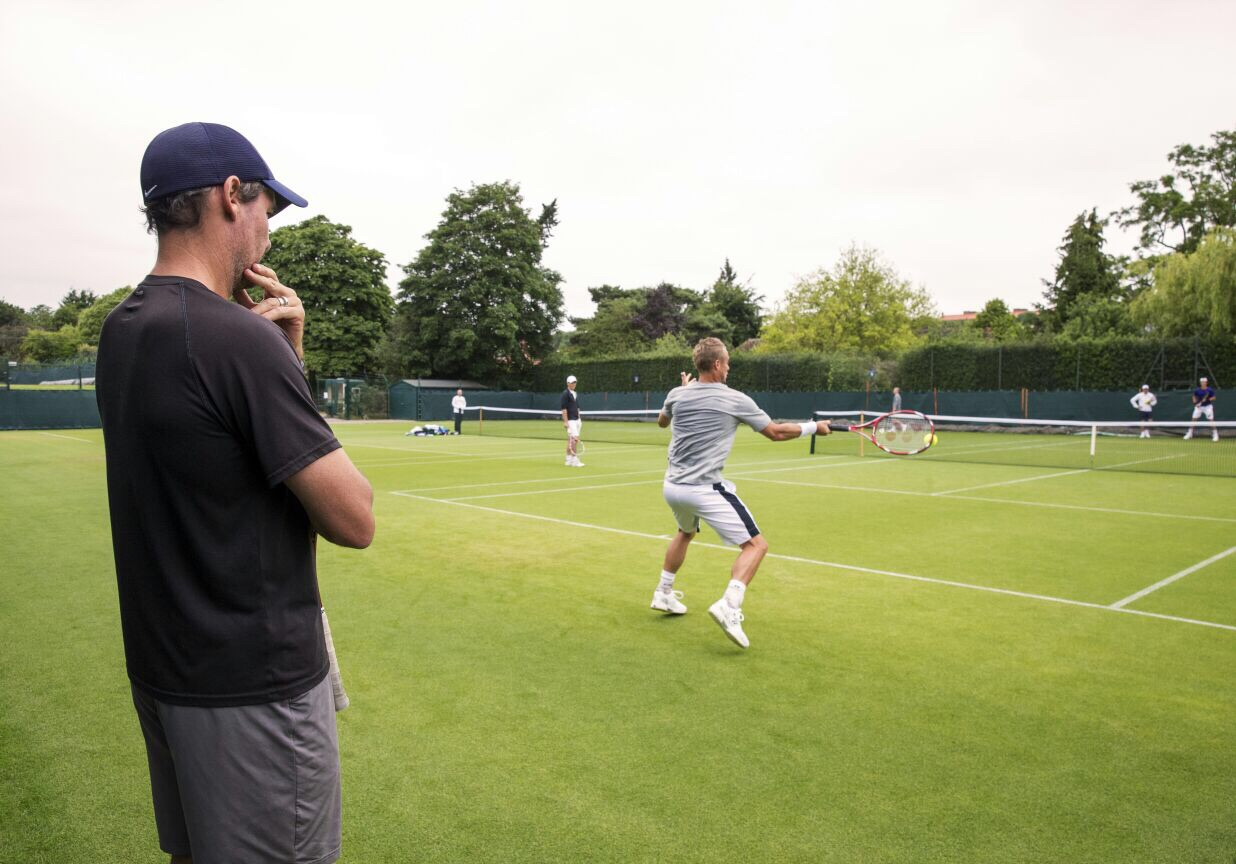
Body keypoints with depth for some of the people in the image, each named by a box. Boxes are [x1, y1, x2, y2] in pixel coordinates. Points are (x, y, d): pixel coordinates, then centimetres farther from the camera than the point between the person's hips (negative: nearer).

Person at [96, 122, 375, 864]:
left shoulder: (121, 331, 5)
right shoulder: (235, 336, -23)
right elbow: (354, 521, -20)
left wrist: (286, 353, -1)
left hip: (162, 663, 9)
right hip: (254, 683, -9)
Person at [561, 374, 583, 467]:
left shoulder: (576, 394, 17)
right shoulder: (565, 394, -9)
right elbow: (564, 409, -14)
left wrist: (579, 420, 18)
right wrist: (565, 422, -19)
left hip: (576, 420, 8)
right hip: (570, 421, -8)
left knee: (570, 440, 10)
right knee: (575, 439, -15)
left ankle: (569, 461, 13)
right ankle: (574, 461, -14)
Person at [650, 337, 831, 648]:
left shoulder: (677, 395, 2)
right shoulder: (736, 400, -8)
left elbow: (661, 422, 25)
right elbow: (776, 433, 1)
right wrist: (814, 427, 16)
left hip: (673, 487, 6)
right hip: (705, 490, -6)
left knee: (686, 533, 35)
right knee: (756, 545, -2)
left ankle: (663, 594, 40)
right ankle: (729, 606, -21)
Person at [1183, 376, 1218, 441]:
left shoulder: (1210, 390, -7)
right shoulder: (1197, 390, -2)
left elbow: (1213, 398, -3)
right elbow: (1194, 397, 13)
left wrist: (1207, 399, -20)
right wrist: (1195, 402, -3)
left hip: (1208, 406, -2)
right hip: (1199, 406, 2)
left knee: (1211, 420, -7)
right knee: (1194, 419, -1)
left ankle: (1215, 435, 0)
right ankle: (1189, 433, 9)